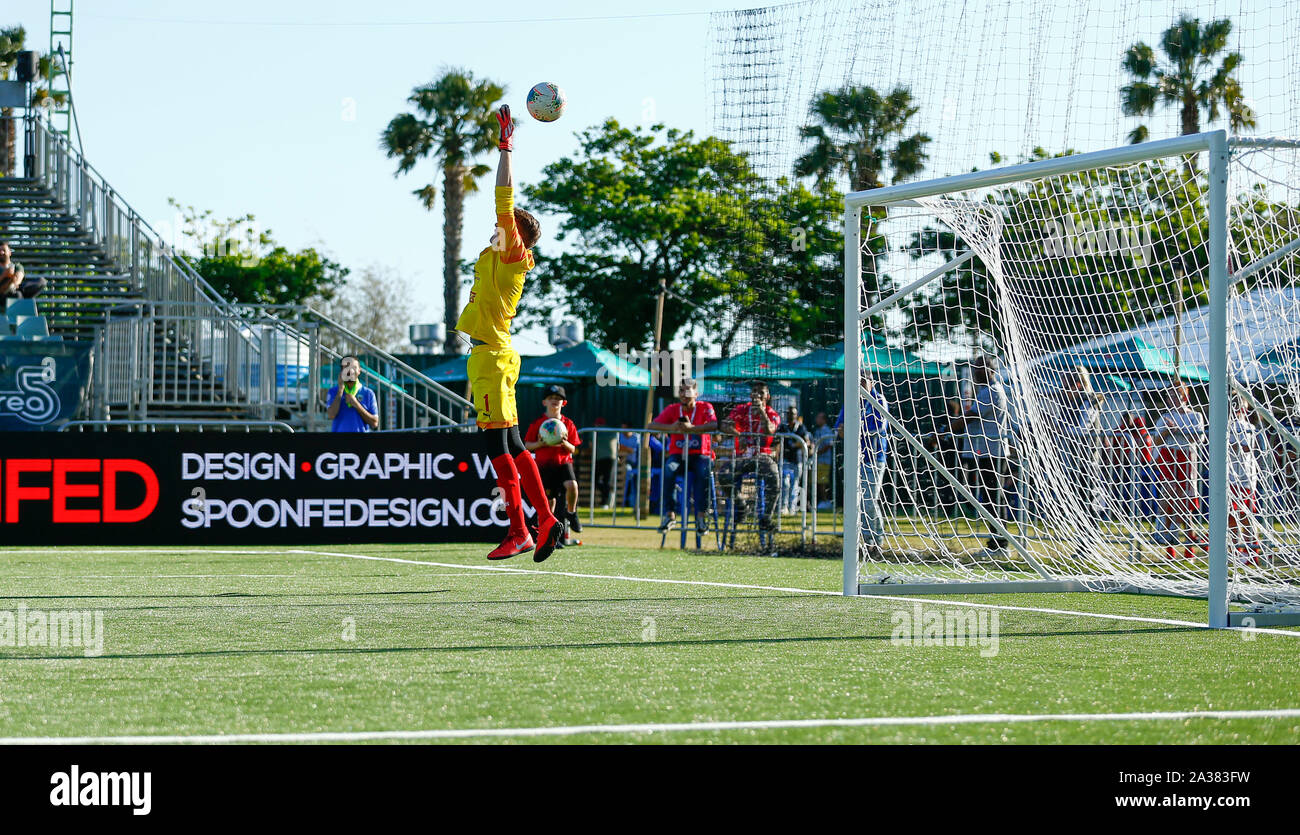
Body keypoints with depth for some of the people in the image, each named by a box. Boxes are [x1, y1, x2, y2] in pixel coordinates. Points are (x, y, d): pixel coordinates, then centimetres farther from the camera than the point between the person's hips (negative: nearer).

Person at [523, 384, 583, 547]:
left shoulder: (568, 424, 5)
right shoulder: (537, 424, 3)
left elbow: (573, 449, 6)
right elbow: (527, 446, 3)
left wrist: (564, 443, -15)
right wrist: (541, 444, -15)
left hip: (563, 462, 0)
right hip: (543, 464, 0)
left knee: (572, 485, -27)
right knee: (549, 497, 1)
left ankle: (572, 514, -4)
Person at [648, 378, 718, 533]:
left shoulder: (705, 408, 1)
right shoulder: (673, 409, 7)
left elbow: (715, 425, -19)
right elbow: (651, 426, -4)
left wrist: (691, 428, -34)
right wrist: (671, 427, -24)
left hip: (700, 455, -1)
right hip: (678, 455, 1)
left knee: (704, 471, -35)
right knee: (669, 469, -32)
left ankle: (702, 515, -25)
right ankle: (670, 514, -26)